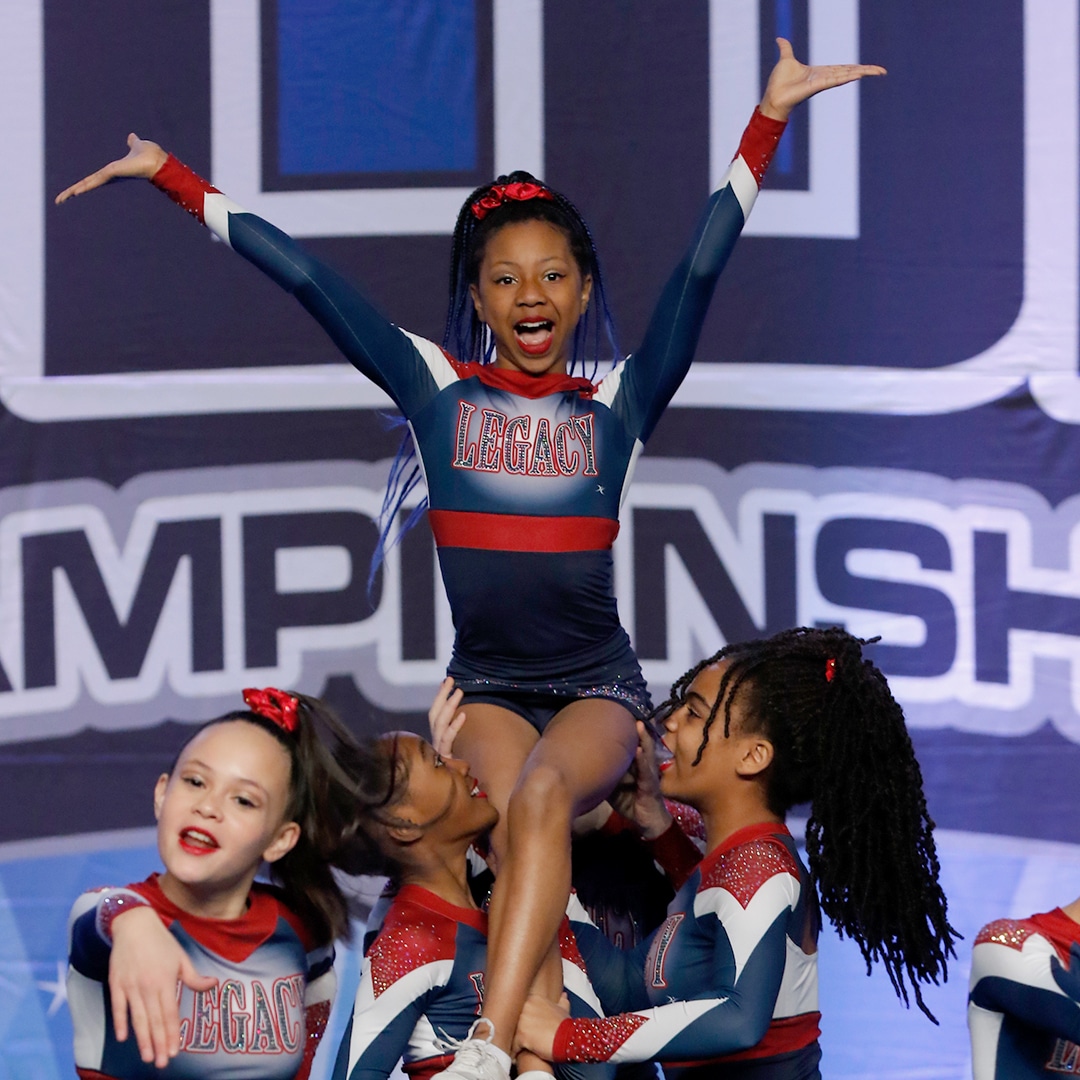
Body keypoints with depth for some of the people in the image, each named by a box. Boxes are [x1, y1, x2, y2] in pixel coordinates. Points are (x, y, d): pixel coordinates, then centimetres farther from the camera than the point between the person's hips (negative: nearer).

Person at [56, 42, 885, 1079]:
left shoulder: (619, 400, 2)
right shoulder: (438, 388, 3)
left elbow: (700, 268, -5)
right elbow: (308, 281, 1)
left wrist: (767, 120, -12)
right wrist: (171, 175, 1)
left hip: (598, 688, -1)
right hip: (485, 685, 1)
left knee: (540, 796, -31)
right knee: (520, 825, -28)